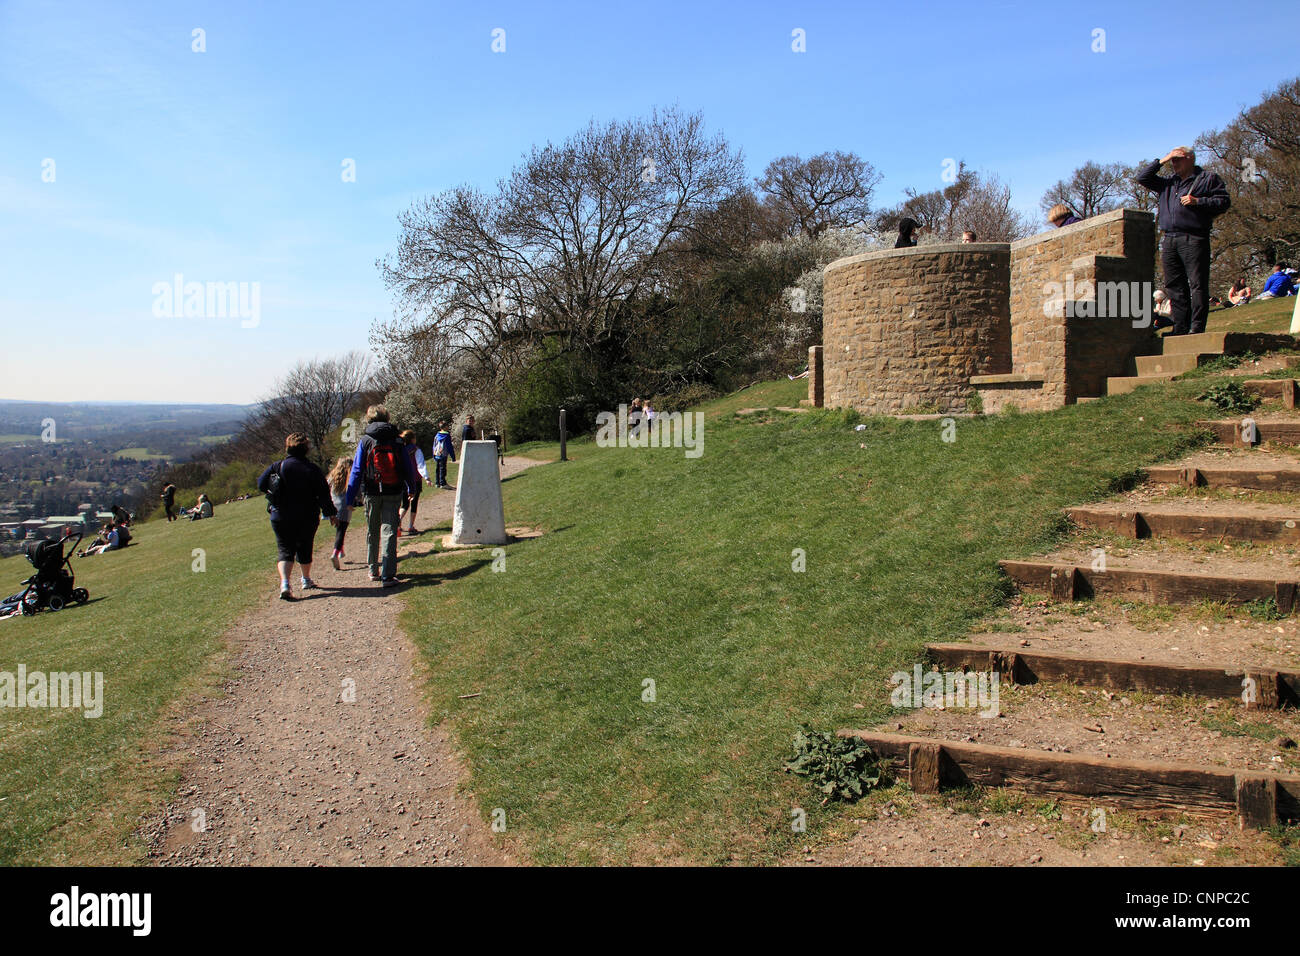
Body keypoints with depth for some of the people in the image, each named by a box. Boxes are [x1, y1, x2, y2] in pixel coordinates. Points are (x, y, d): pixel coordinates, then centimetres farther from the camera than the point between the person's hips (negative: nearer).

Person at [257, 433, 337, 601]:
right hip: (307, 518, 0)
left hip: (281, 517, 0)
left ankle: (284, 583, -20)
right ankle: (306, 580, 33)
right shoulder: (312, 469, -6)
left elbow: (261, 484, -3)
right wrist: (331, 512, 1)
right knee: (305, 548, 17)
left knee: (284, 551, 1)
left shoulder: (277, 467, -3)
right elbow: (323, 493, -7)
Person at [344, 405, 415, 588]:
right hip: (394, 493, 0)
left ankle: (373, 571, 28)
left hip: (372, 493, 0)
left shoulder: (365, 441, -3)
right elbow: (407, 467, 6)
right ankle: (388, 575, -9)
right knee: (389, 533, -1)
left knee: (372, 533, 16)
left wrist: (351, 499, -2)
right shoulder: (396, 439, 1)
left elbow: (357, 471, -4)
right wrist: (411, 488, 21)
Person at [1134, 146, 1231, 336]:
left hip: (1193, 239, -6)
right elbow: (1142, 178, 21)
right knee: (1174, 286, 4)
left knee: (1197, 284, -9)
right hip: (1169, 240, 6)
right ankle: (1180, 328, 7)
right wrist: (1161, 162, 13)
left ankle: (1197, 328, -11)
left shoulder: (1208, 178, 9)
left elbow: (1224, 202, 2)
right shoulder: (1167, 182, 24)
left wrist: (1197, 201, -10)